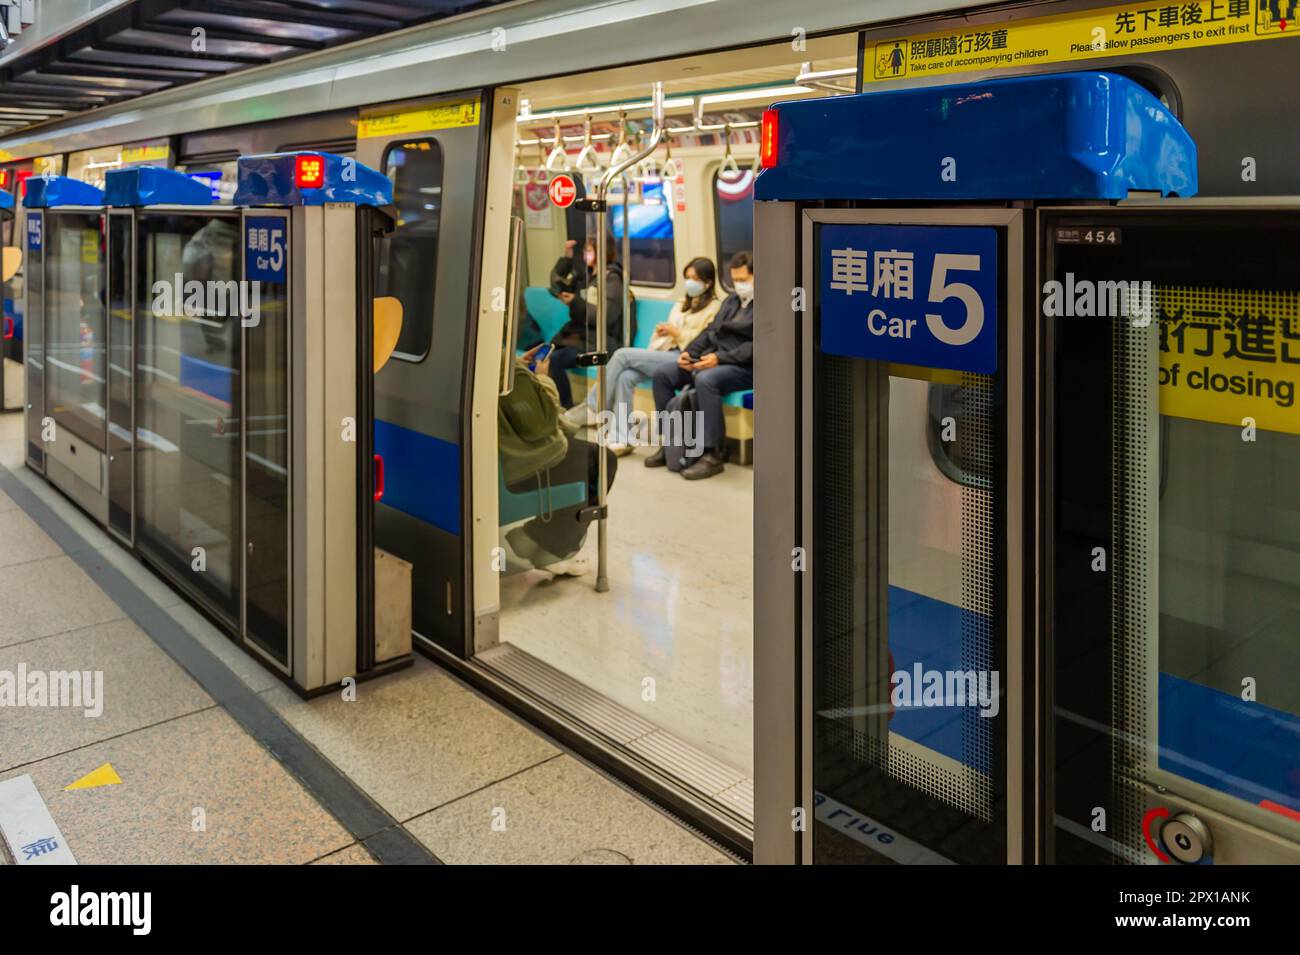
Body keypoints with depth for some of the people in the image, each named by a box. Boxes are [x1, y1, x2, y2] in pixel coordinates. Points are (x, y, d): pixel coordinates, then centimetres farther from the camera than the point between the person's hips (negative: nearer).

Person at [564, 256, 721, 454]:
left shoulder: (713, 308, 5)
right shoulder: (682, 304, 28)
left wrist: (677, 333, -7)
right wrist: (661, 330, 1)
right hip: (663, 353, 7)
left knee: (623, 354, -22)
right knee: (625, 377, -25)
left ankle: (593, 407, -12)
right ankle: (621, 439, -27)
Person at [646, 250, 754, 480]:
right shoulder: (732, 300, 22)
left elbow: (753, 347, -17)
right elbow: (710, 331, 20)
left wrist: (720, 357, -26)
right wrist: (689, 352, 2)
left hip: (744, 367, -9)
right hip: (712, 358, 9)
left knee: (705, 380, -38)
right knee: (662, 374, -4)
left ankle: (713, 454, -30)